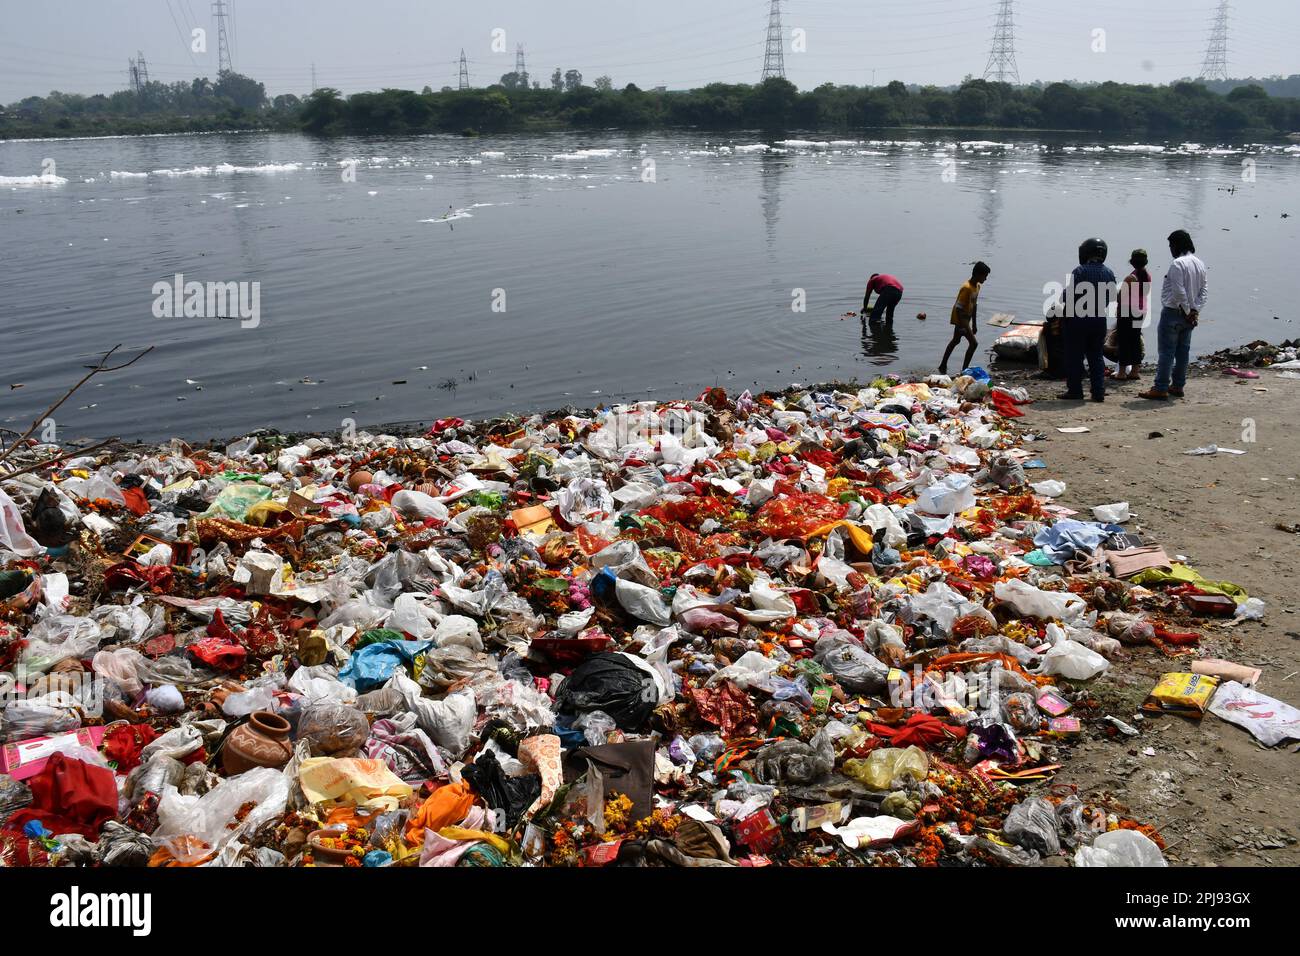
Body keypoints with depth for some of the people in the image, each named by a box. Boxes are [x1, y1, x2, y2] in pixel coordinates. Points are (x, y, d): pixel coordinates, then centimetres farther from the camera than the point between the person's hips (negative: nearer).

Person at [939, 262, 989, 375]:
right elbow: (959, 308, -26)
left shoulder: (977, 286, 3)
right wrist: (962, 326, -28)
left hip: (966, 319, 10)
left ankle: (943, 366, 34)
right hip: (960, 319, -10)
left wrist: (974, 323, 16)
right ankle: (964, 369, -3)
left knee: (955, 341, 21)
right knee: (973, 343, -12)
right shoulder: (967, 288, -26)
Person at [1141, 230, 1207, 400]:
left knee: (1166, 352, -5)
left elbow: (1179, 292, -22)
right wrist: (1195, 310, 0)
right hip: (1190, 315, 8)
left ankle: (1160, 389, -5)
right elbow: (1204, 289, 7)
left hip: (1173, 312, -8)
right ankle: (1178, 385, 21)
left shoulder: (1177, 264, -18)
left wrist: (1187, 311, -11)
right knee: (1183, 351, 13)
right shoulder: (1199, 263, 9)